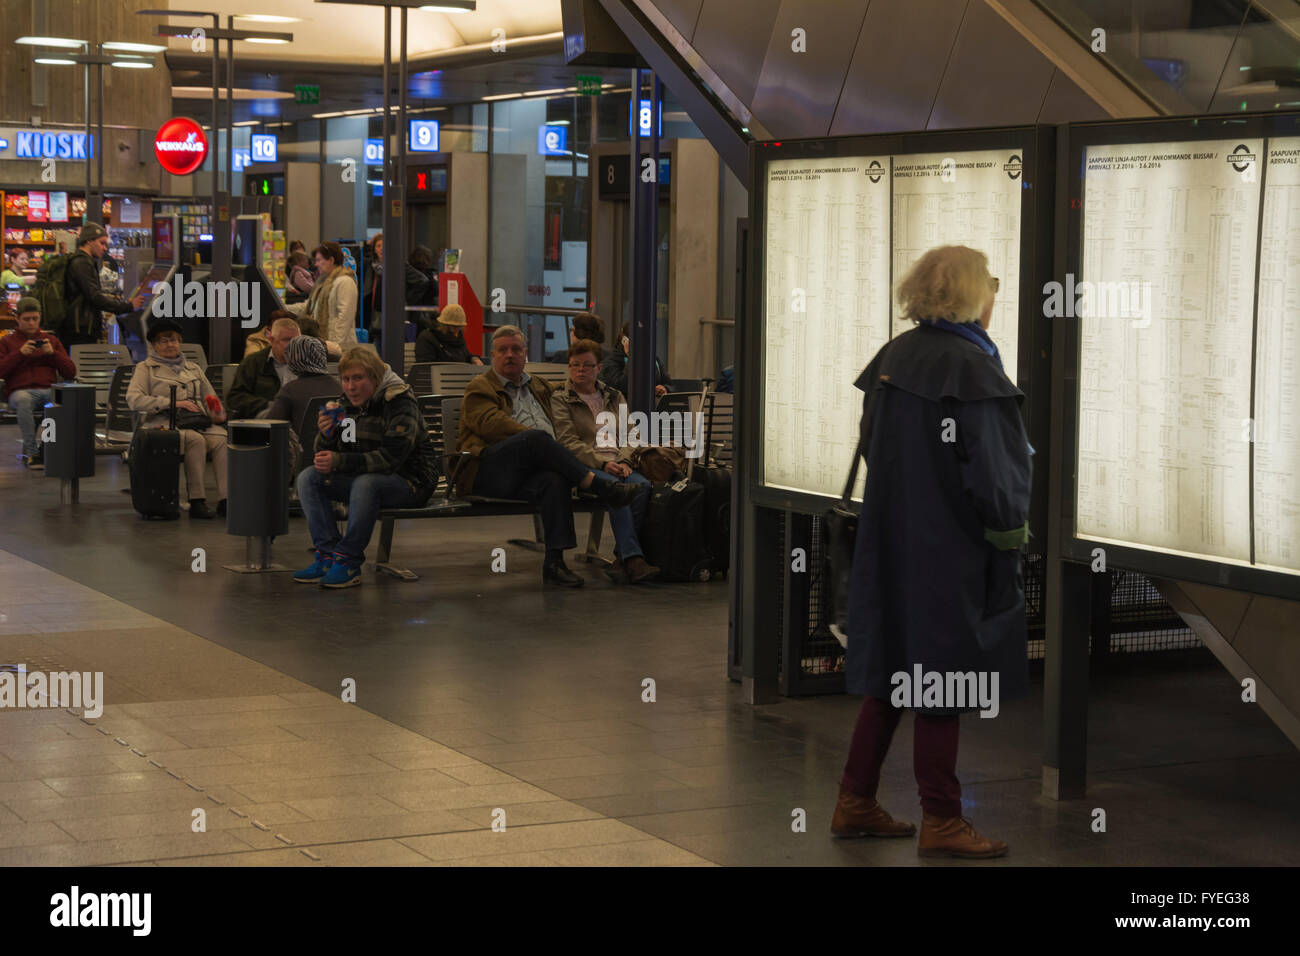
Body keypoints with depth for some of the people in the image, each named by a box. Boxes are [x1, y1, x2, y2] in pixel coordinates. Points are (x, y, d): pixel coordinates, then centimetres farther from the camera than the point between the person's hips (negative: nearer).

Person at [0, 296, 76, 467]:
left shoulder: (51, 340, 24)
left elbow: (71, 372, 15)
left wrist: (52, 353, 0)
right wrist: (20, 353, -6)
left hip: (49, 390, 2)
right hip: (20, 391, -2)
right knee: (23, 400, -41)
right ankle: (32, 453, -33)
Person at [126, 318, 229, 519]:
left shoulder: (193, 368, 29)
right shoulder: (146, 368, 14)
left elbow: (210, 398, 28)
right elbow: (133, 399, -2)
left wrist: (217, 414, 3)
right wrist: (171, 403, -10)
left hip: (199, 422, 4)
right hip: (166, 424, -4)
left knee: (222, 440, -30)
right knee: (196, 440, -36)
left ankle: (224, 500, -38)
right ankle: (196, 501, -35)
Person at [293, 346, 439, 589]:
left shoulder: (399, 404, -17)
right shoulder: (348, 405, 6)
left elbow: (390, 458, -28)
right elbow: (328, 456, 6)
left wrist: (339, 462, -31)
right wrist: (326, 435, -17)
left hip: (409, 480, -8)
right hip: (365, 476, 8)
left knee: (365, 483, -37)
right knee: (308, 477, -8)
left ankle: (348, 562, -27)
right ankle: (327, 556, -15)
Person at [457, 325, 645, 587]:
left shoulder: (539, 387, 31)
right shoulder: (479, 389, 11)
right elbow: (492, 423, -8)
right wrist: (539, 442, -16)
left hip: (529, 472, 4)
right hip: (488, 472, -4)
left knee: (555, 480, -34)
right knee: (536, 438, -34)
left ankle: (555, 561, -41)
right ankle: (603, 488, -34)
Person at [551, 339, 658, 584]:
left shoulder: (615, 398, 25)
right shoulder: (560, 399, 11)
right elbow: (568, 442, -2)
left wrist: (624, 461, -6)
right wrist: (602, 463, -14)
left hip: (618, 464, 4)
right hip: (585, 465, -4)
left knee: (643, 485, -30)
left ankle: (622, 558, -29)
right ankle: (633, 558, -44)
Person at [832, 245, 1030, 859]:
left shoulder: (895, 356, 6)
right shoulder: (969, 368, -18)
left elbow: (873, 443, 13)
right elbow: (992, 468, -19)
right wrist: (1010, 525, -5)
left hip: (891, 535, 8)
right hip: (948, 548, -8)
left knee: (891, 673, 15)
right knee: (940, 682, 0)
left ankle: (856, 803, 21)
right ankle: (940, 823, 8)